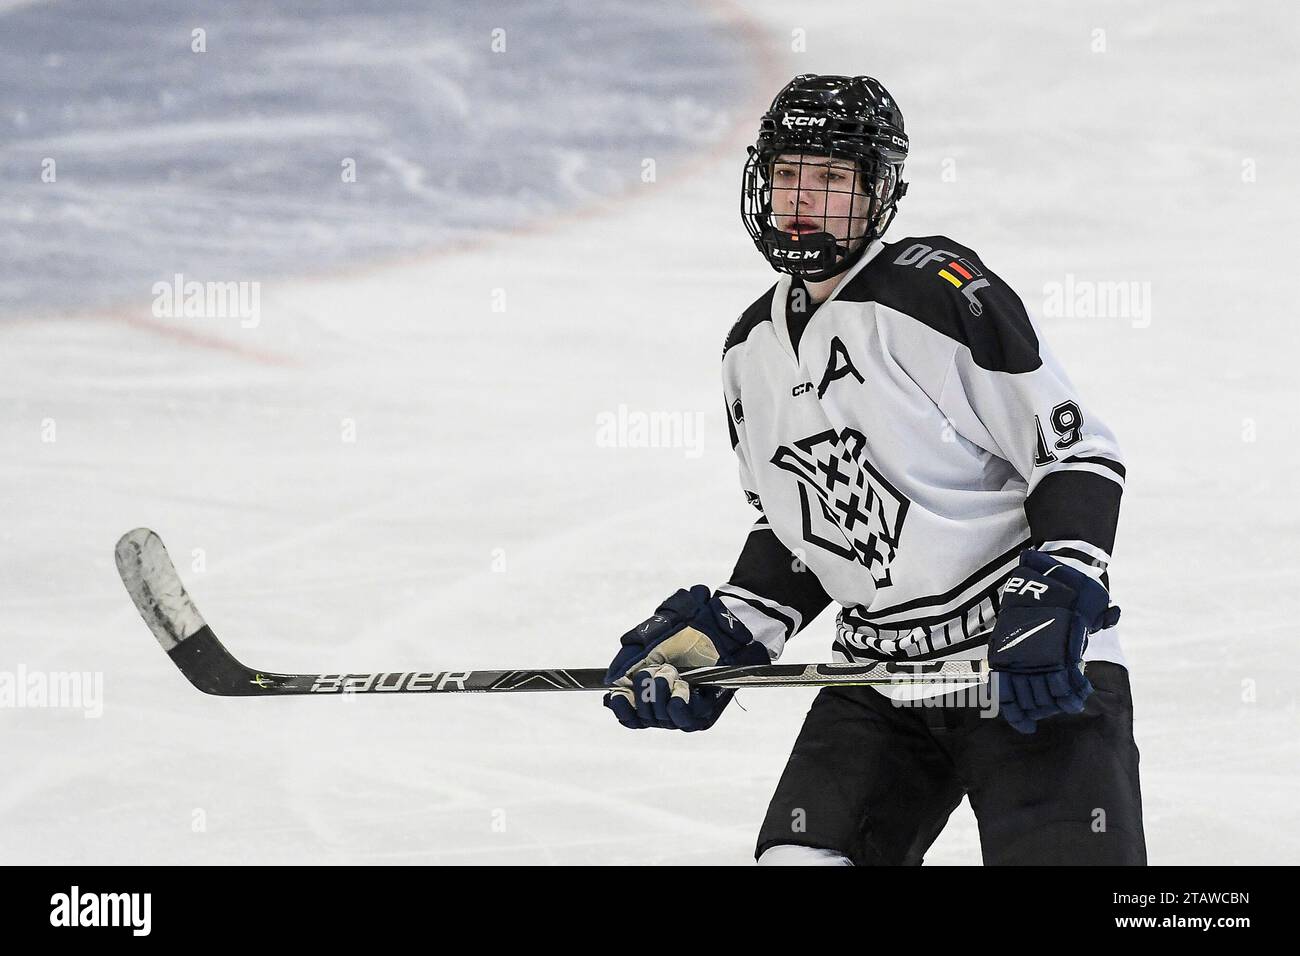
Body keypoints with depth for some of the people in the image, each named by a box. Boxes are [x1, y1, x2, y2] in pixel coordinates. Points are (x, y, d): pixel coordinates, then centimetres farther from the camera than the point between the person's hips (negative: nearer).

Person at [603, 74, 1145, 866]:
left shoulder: (941, 291, -14)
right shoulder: (752, 354, 9)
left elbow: (1079, 457, -13)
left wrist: (1054, 607, -22)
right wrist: (721, 636, 6)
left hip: (1035, 673, -6)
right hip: (878, 675, 6)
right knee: (799, 856, -4)